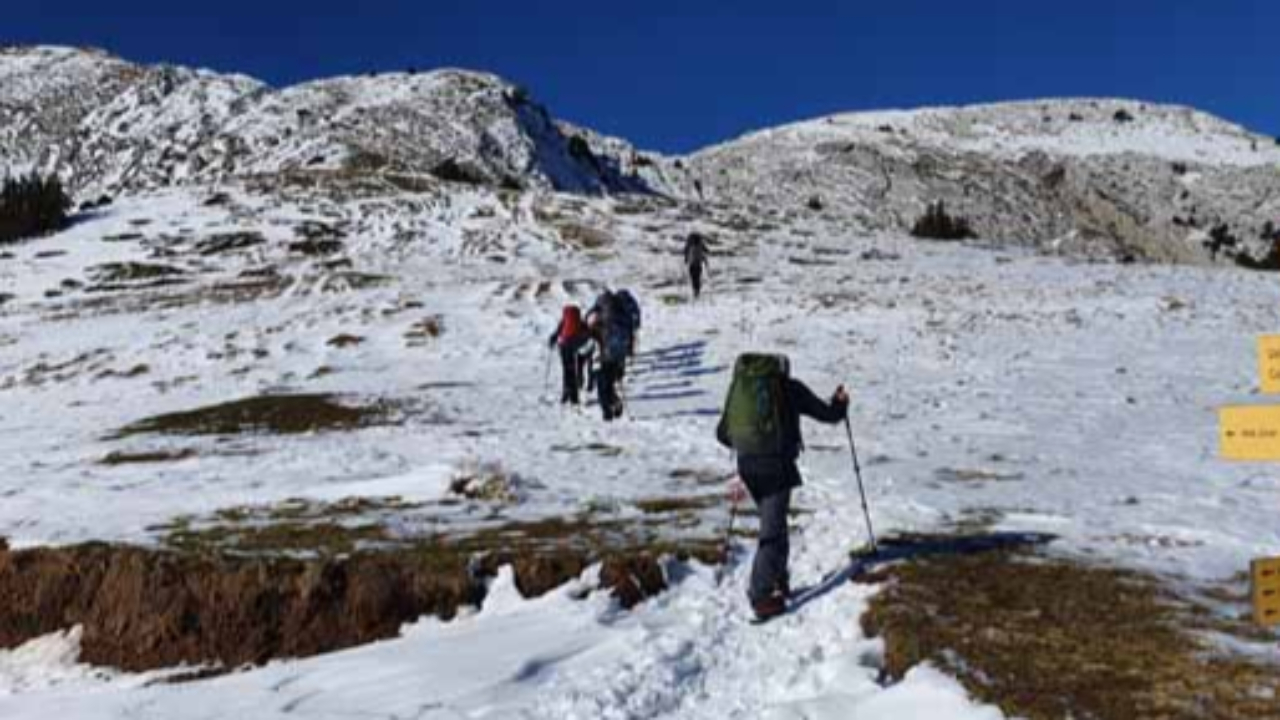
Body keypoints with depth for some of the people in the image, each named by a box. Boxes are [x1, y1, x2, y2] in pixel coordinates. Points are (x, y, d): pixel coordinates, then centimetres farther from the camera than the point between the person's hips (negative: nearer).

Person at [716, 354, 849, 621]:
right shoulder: (789, 387, 5)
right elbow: (828, 415, 10)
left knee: (772, 522, 21)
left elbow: (722, 433, 19)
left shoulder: (739, 385, 16)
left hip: (747, 465, 5)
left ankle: (778, 581, 26)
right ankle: (762, 595, -11)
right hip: (776, 463, -5)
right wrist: (840, 403, 32)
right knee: (772, 530, -4)